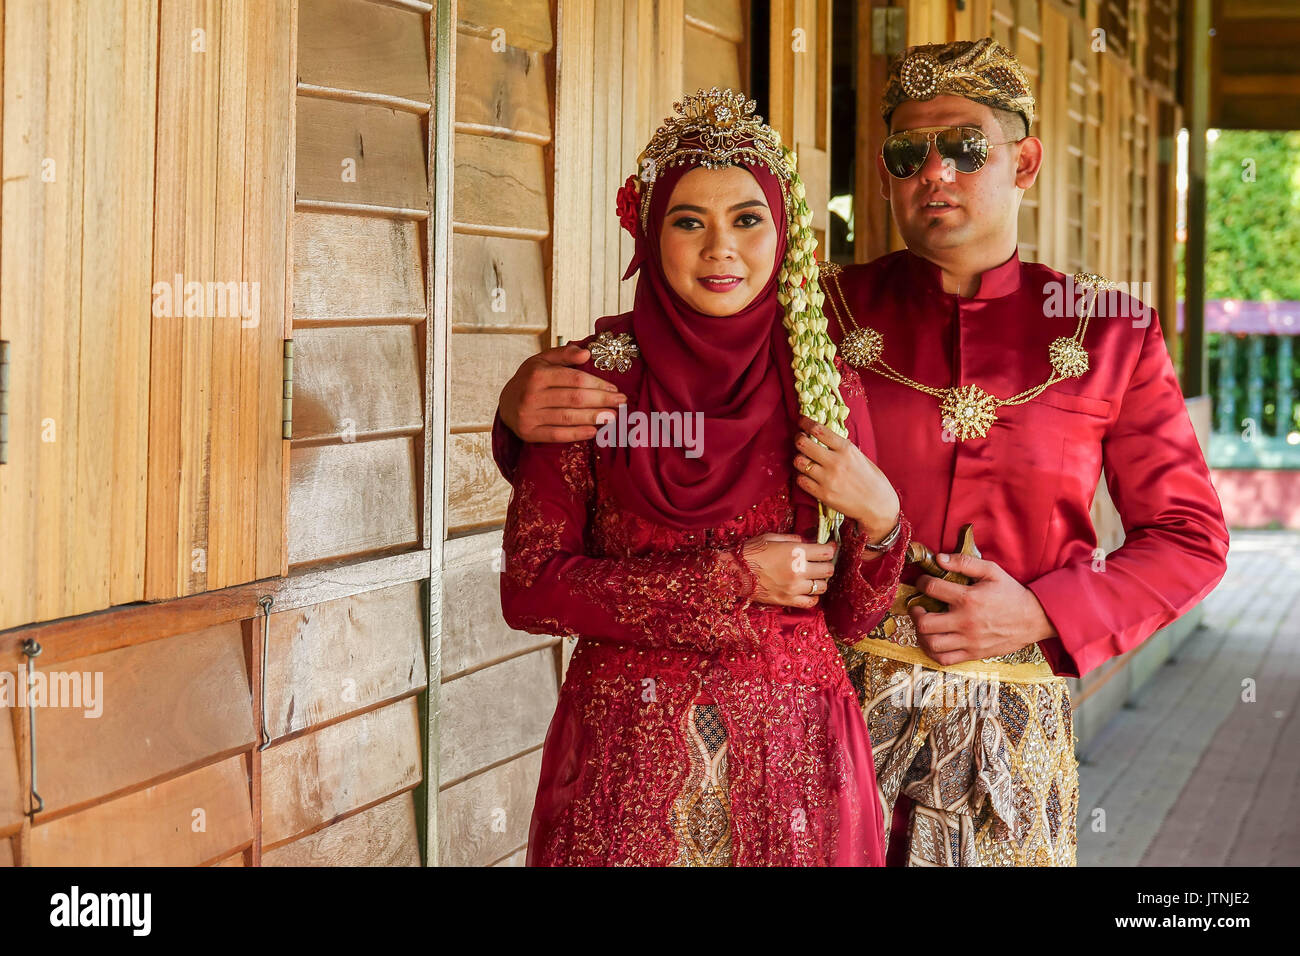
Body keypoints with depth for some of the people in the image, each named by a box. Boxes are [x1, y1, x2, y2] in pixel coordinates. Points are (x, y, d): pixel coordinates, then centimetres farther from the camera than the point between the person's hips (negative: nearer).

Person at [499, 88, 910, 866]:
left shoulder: (827, 386, 3)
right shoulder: (594, 378, -4)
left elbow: (849, 615, 7)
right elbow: (529, 588, -9)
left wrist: (880, 519, -14)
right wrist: (732, 576, -13)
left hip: (792, 756, 2)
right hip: (629, 751, -2)